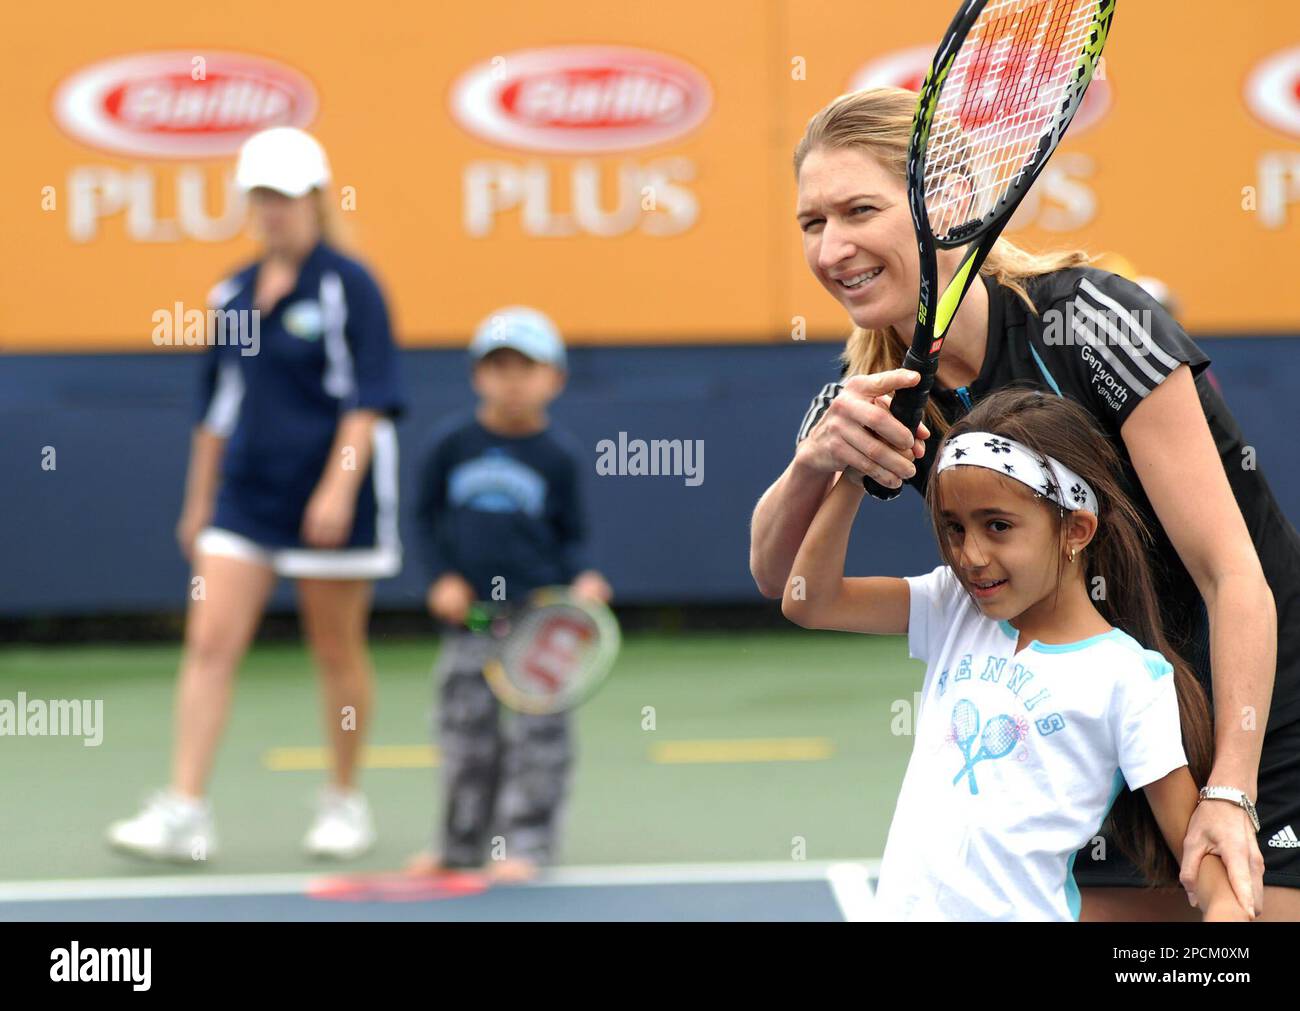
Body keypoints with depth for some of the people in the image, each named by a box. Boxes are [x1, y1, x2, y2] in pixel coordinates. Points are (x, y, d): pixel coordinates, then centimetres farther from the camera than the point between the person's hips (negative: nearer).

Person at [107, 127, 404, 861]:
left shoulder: (348, 287, -6)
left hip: (329, 504, -5)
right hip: (245, 498, 5)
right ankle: (184, 813, -10)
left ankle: (346, 803, 22)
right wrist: (200, 501, 17)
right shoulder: (234, 293, 11)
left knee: (337, 650, 6)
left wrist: (338, 487, -21)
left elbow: (369, 400, -12)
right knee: (211, 642, -6)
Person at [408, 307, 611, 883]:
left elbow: (570, 535, 6)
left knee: (538, 731, -5)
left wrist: (582, 578, -12)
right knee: (466, 732, 7)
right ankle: (462, 845, 19)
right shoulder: (452, 444, 5)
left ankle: (527, 842, 1)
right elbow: (427, 517, 11)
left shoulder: (559, 456, 1)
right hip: (469, 617, 2)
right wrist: (442, 578, -1)